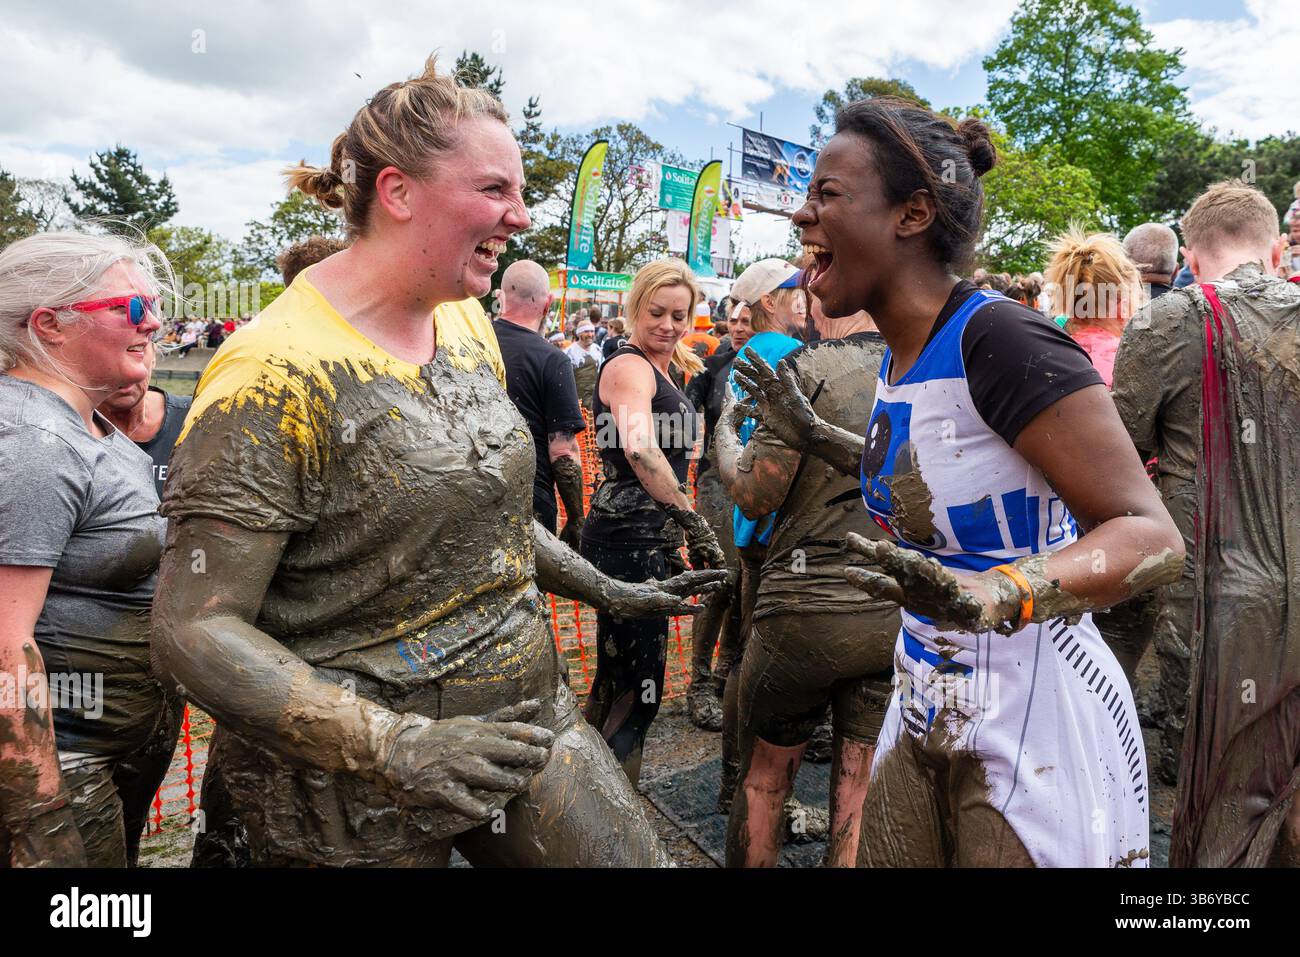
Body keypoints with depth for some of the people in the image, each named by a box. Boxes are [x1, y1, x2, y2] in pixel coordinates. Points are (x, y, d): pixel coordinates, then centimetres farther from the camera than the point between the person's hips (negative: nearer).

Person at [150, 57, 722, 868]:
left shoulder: (469, 323, 4)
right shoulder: (278, 372, -20)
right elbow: (193, 628, -21)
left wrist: (609, 593, 17)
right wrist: (391, 744, -30)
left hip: (526, 720, 7)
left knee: (642, 858, 12)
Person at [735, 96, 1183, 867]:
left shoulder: (1002, 340, -21)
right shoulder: (901, 353, 3)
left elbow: (1152, 537, -24)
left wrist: (996, 595, -41)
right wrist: (815, 436, 17)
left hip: (1036, 724, -8)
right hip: (925, 713, 8)